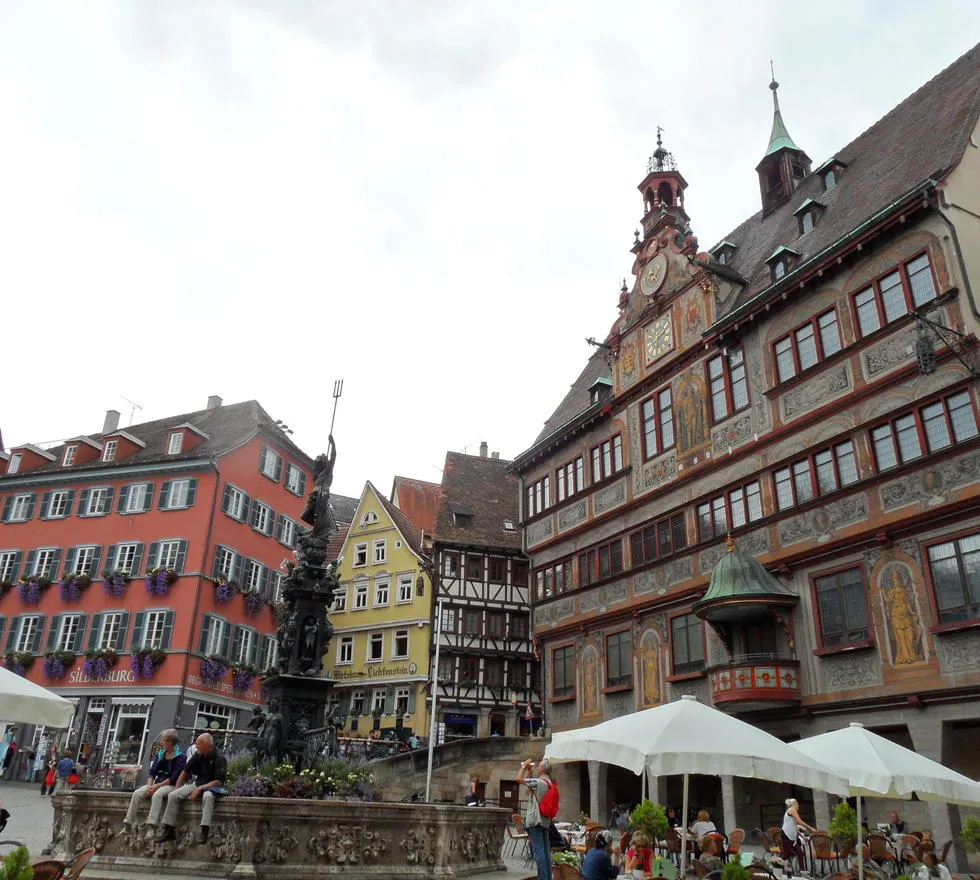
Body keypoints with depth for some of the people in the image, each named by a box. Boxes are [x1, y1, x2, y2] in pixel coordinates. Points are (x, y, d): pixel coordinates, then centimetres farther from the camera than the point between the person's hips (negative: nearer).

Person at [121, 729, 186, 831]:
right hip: (156, 784, 6)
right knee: (137, 793, -17)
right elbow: (152, 772, 9)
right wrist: (150, 785, -10)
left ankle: (151, 825, -40)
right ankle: (127, 825, -17)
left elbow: (174, 778, -12)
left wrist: (158, 786, -17)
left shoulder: (181, 757, -6)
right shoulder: (159, 755, 15)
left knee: (157, 795, -35)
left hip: (171, 785, -6)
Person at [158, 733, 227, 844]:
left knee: (208, 796, -40)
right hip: (197, 784, 7)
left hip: (212, 787, -7)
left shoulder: (219, 759, -15)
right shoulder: (198, 755, 3)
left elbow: (219, 781, -20)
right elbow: (185, 771, 16)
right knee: (173, 795, -8)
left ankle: (204, 832, -40)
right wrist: (176, 787, 10)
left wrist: (200, 789, -22)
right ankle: (169, 831, -1)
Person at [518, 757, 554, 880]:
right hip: (545, 819, 9)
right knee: (546, 850, 11)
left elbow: (519, 778, -13)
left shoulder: (539, 782, -16)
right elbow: (530, 784, 22)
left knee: (538, 849, -7)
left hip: (535, 819, -9)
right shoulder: (549, 783, 12)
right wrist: (529, 771, 21)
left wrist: (524, 766, 0)